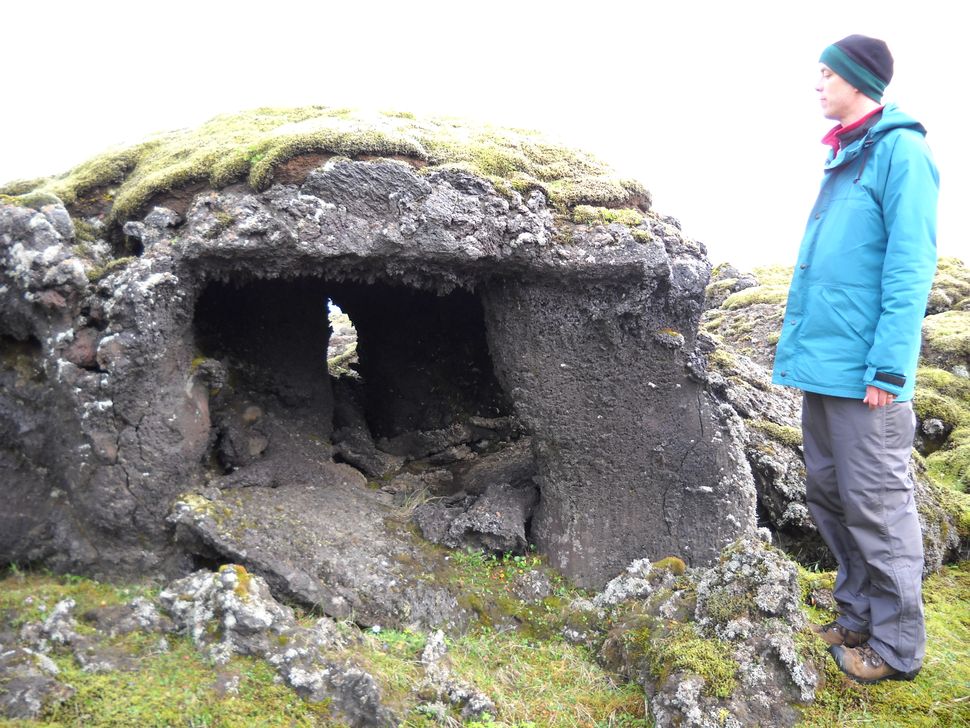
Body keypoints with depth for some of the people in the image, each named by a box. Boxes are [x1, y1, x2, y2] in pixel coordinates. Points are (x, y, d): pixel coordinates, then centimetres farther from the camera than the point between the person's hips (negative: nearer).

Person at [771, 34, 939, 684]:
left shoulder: (899, 149, -8)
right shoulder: (841, 159, 18)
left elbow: (911, 266, -15)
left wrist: (889, 368, -19)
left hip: (864, 372, -9)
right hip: (822, 367, 9)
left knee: (876, 506, 1)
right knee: (829, 495, 16)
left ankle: (897, 645, 17)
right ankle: (858, 619, 31)